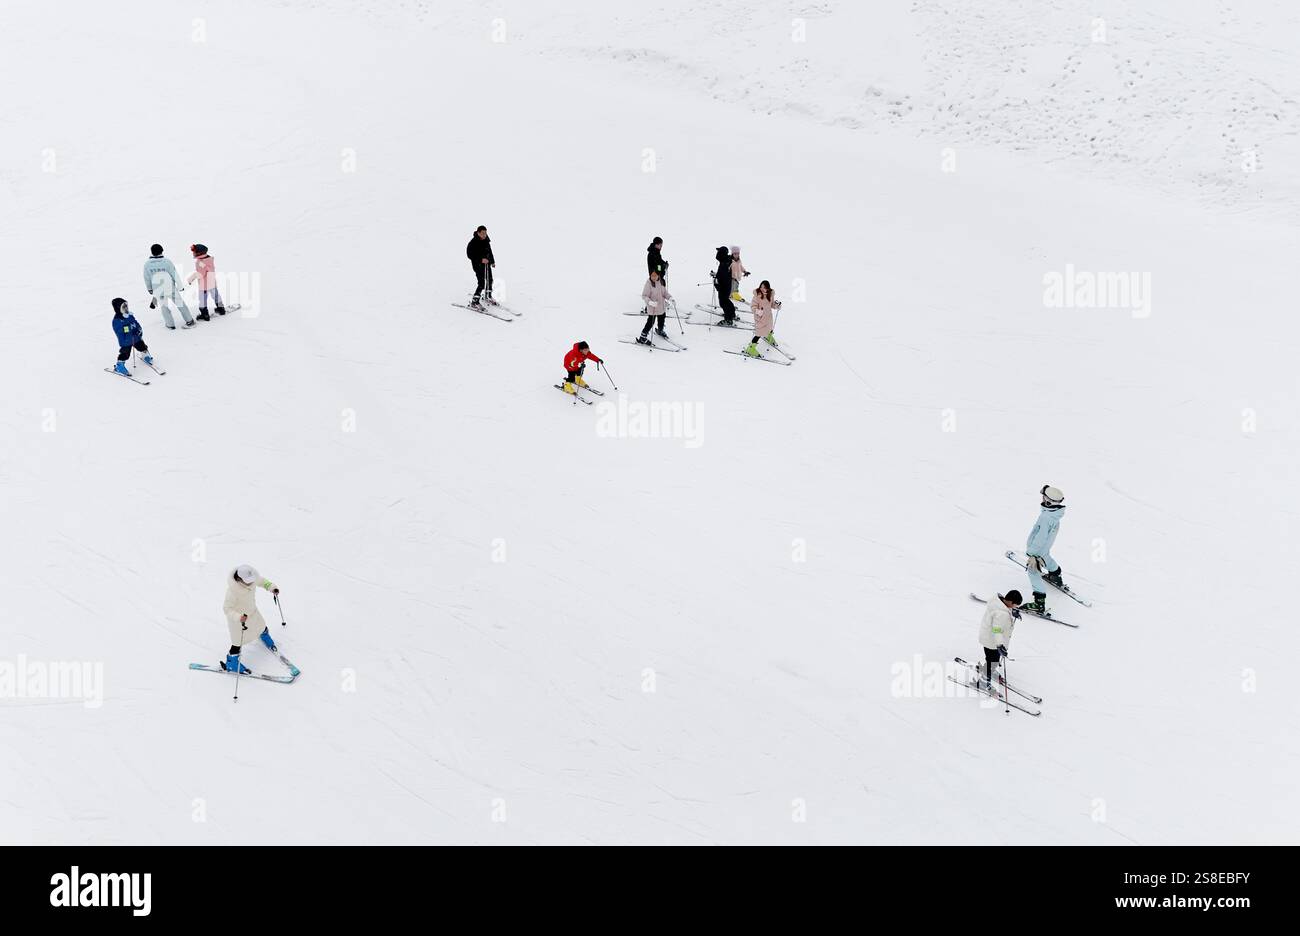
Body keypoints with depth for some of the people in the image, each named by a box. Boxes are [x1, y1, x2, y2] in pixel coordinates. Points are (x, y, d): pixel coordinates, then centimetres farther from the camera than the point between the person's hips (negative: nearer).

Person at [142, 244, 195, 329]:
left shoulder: (147, 264, -7)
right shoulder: (167, 261, -15)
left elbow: (147, 278, 4)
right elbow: (175, 275, -10)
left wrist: (149, 289, 20)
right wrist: (180, 286, 0)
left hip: (158, 290, 1)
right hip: (171, 288, -1)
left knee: (163, 306, 20)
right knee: (180, 303, 13)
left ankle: (170, 324, 22)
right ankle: (190, 321, 19)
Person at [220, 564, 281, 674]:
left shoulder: (252, 578, -24)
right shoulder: (233, 590, -41)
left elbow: (261, 581, 0)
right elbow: (227, 608, -32)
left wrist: (272, 587, -16)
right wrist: (239, 617, -47)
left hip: (252, 610, 6)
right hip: (237, 617, -6)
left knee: (262, 627, 28)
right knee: (238, 642, 5)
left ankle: (265, 634, 65)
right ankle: (231, 663, 30)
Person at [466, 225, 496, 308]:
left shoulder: (486, 240, -1)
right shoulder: (473, 242, -20)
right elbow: (470, 255, -20)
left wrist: (492, 261, 20)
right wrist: (481, 259, -28)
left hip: (486, 263, 7)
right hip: (478, 264, -7)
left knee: (490, 280, 19)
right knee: (482, 283, -14)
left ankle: (488, 296, 42)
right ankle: (474, 301, -4)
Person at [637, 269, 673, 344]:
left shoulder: (660, 282, -2)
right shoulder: (648, 284, -21)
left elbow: (664, 292, 9)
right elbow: (644, 296, -21)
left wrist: (670, 297, -9)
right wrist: (650, 302, -36)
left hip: (662, 307, 7)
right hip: (652, 308, -7)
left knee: (662, 319, 25)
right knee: (650, 322, -6)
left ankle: (660, 330, 54)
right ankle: (642, 338, 3)